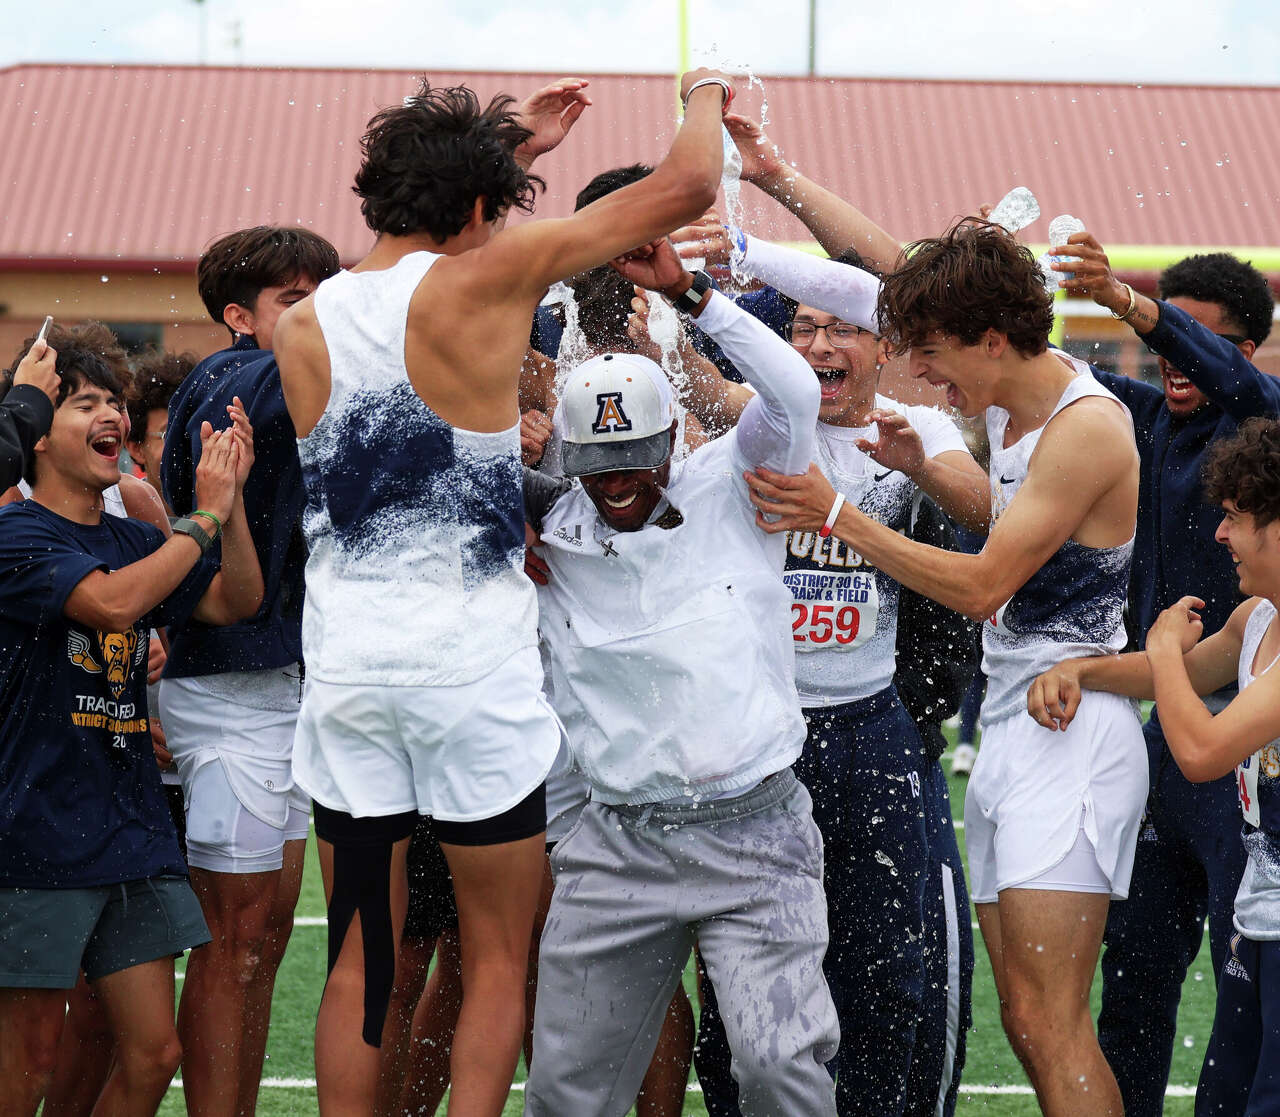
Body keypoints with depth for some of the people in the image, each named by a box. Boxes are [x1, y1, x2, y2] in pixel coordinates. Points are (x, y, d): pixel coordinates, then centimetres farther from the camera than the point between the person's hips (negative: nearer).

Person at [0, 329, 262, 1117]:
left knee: (153, 1052, 5)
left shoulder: (134, 540, 12)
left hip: (133, 829, 7)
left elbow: (238, 602, 10)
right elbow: (112, 602, -24)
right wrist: (204, 516, -15)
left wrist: (233, 496, -2)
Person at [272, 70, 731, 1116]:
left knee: (361, 957, 10)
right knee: (499, 957, 6)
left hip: (346, 666, 5)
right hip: (474, 666, -4)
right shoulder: (482, 279, -7)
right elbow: (684, 188, -3)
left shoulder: (302, 327, 7)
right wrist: (709, 91, 16)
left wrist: (498, 150, 37)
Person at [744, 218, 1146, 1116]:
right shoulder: (1006, 402, 11)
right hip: (1009, 727, 9)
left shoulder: (1086, 428, -15)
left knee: (1049, 1022, -16)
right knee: (1026, 1023, 6)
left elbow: (984, 587, -16)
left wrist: (839, 518, -13)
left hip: (1071, 731, -9)